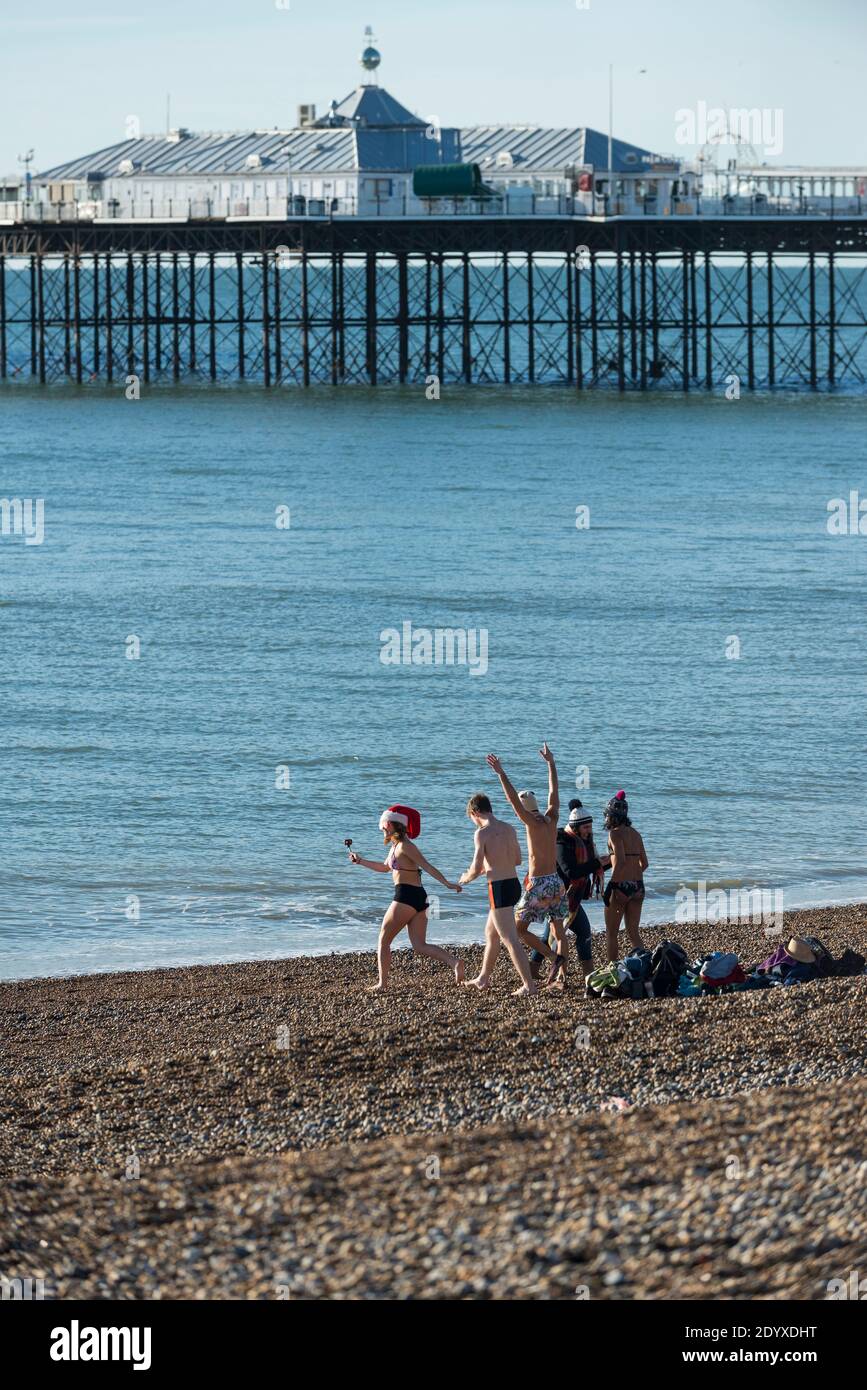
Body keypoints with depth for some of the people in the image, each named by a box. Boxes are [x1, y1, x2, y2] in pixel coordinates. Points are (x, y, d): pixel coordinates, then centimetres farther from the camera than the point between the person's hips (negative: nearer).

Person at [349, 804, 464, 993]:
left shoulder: (404, 847, -10)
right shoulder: (395, 847, 19)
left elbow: (427, 867, -18)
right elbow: (384, 868, 37)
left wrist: (446, 883, -25)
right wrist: (360, 861, 39)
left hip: (405, 896, -9)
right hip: (418, 898, 9)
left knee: (384, 940, 3)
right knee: (419, 946, 1)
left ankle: (382, 983, 4)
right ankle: (454, 962, -16)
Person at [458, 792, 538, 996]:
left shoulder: (482, 833, -14)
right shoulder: (508, 829, 9)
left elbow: (476, 868, -14)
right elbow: (517, 859, 21)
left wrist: (466, 878, 7)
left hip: (499, 887, -8)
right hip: (513, 882, 8)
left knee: (510, 939, -6)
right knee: (490, 933, 24)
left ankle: (529, 985, -10)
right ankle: (483, 979, 36)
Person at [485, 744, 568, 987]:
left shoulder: (533, 823, -12)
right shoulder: (551, 819, 5)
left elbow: (513, 800, -20)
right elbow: (554, 792, 18)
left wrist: (501, 773, -19)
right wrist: (550, 762, 27)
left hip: (537, 885, -7)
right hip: (556, 882, 7)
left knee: (519, 929, 2)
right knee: (559, 932, 11)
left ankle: (554, 958, -12)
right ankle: (561, 976, 5)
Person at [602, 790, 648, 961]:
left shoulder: (615, 833, -10)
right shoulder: (635, 833, 11)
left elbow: (620, 861, -20)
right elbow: (644, 863, 13)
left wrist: (610, 886, -18)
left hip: (620, 886, -7)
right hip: (637, 886, 7)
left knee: (611, 934, 6)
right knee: (633, 933, 10)